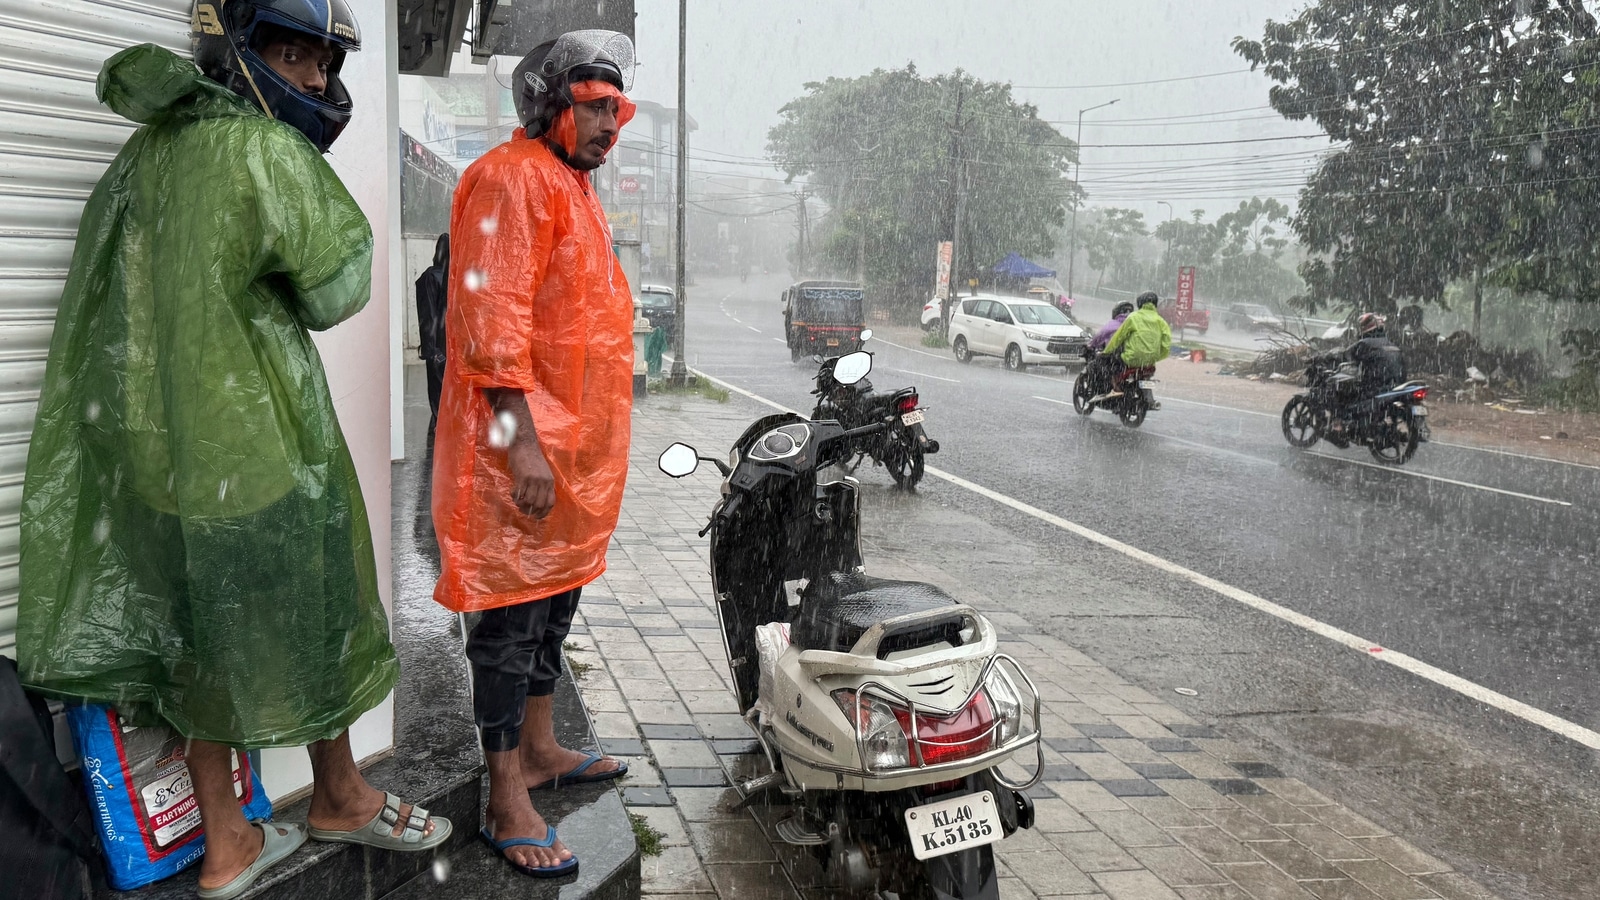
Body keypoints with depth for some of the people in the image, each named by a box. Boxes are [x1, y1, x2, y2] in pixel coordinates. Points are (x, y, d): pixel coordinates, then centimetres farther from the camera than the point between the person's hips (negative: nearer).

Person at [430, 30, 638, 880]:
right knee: (513, 611, -4)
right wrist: (521, 437, -26)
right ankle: (507, 802, 4)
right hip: (523, 442, -10)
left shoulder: (573, 186, 19)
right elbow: (491, 319, -21)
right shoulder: (510, 179, -13)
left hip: (577, 441, 10)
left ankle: (538, 748, 33)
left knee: (556, 596, 18)